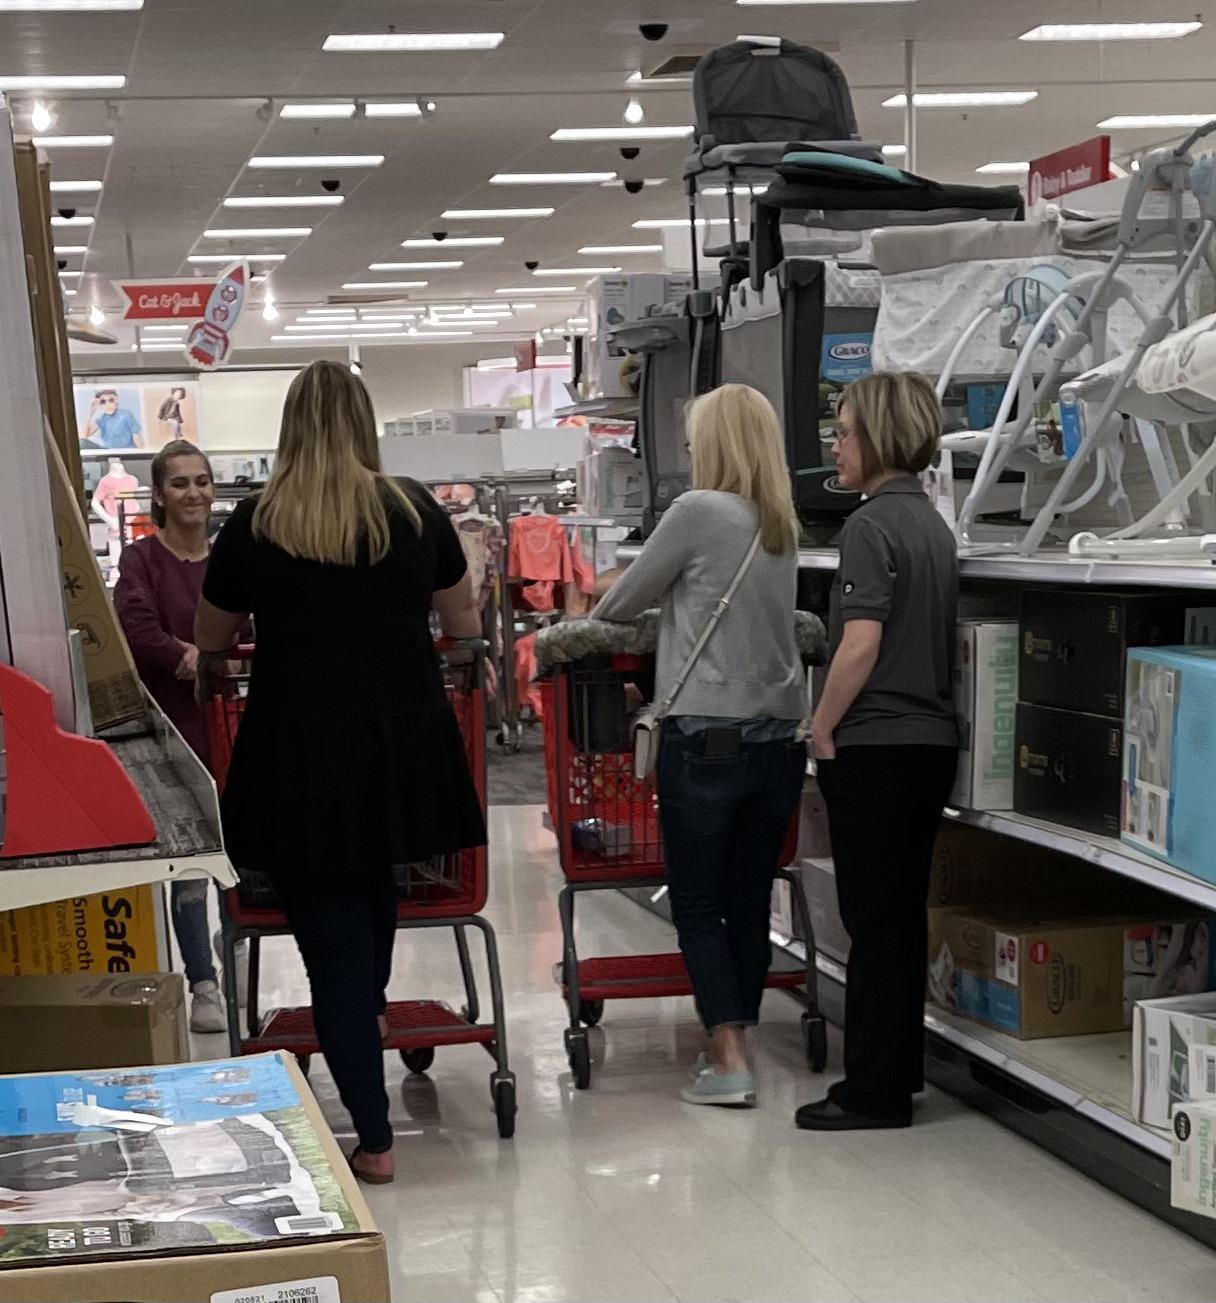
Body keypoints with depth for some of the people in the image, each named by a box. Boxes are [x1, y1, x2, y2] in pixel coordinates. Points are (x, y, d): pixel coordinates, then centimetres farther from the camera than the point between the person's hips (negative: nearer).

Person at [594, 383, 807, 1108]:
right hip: (780, 735, 6)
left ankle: (729, 1061, -2)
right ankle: (736, 1044, 20)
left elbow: (622, 603, 0)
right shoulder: (785, 528, 9)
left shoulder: (699, 512, -10)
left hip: (707, 737, -6)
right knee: (751, 902, 12)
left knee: (698, 905, 2)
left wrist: (598, 613, 21)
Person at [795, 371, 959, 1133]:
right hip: (931, 741, 8)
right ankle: (899, 1068, 23)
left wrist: (823, 729, -9)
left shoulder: (873, 524, -14)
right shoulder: (932, 523, 12)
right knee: (903, 913, 15)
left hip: (876, 748, -8)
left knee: (873, 919, -2)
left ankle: (874, 1091, 4)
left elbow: (861, 643, -21)